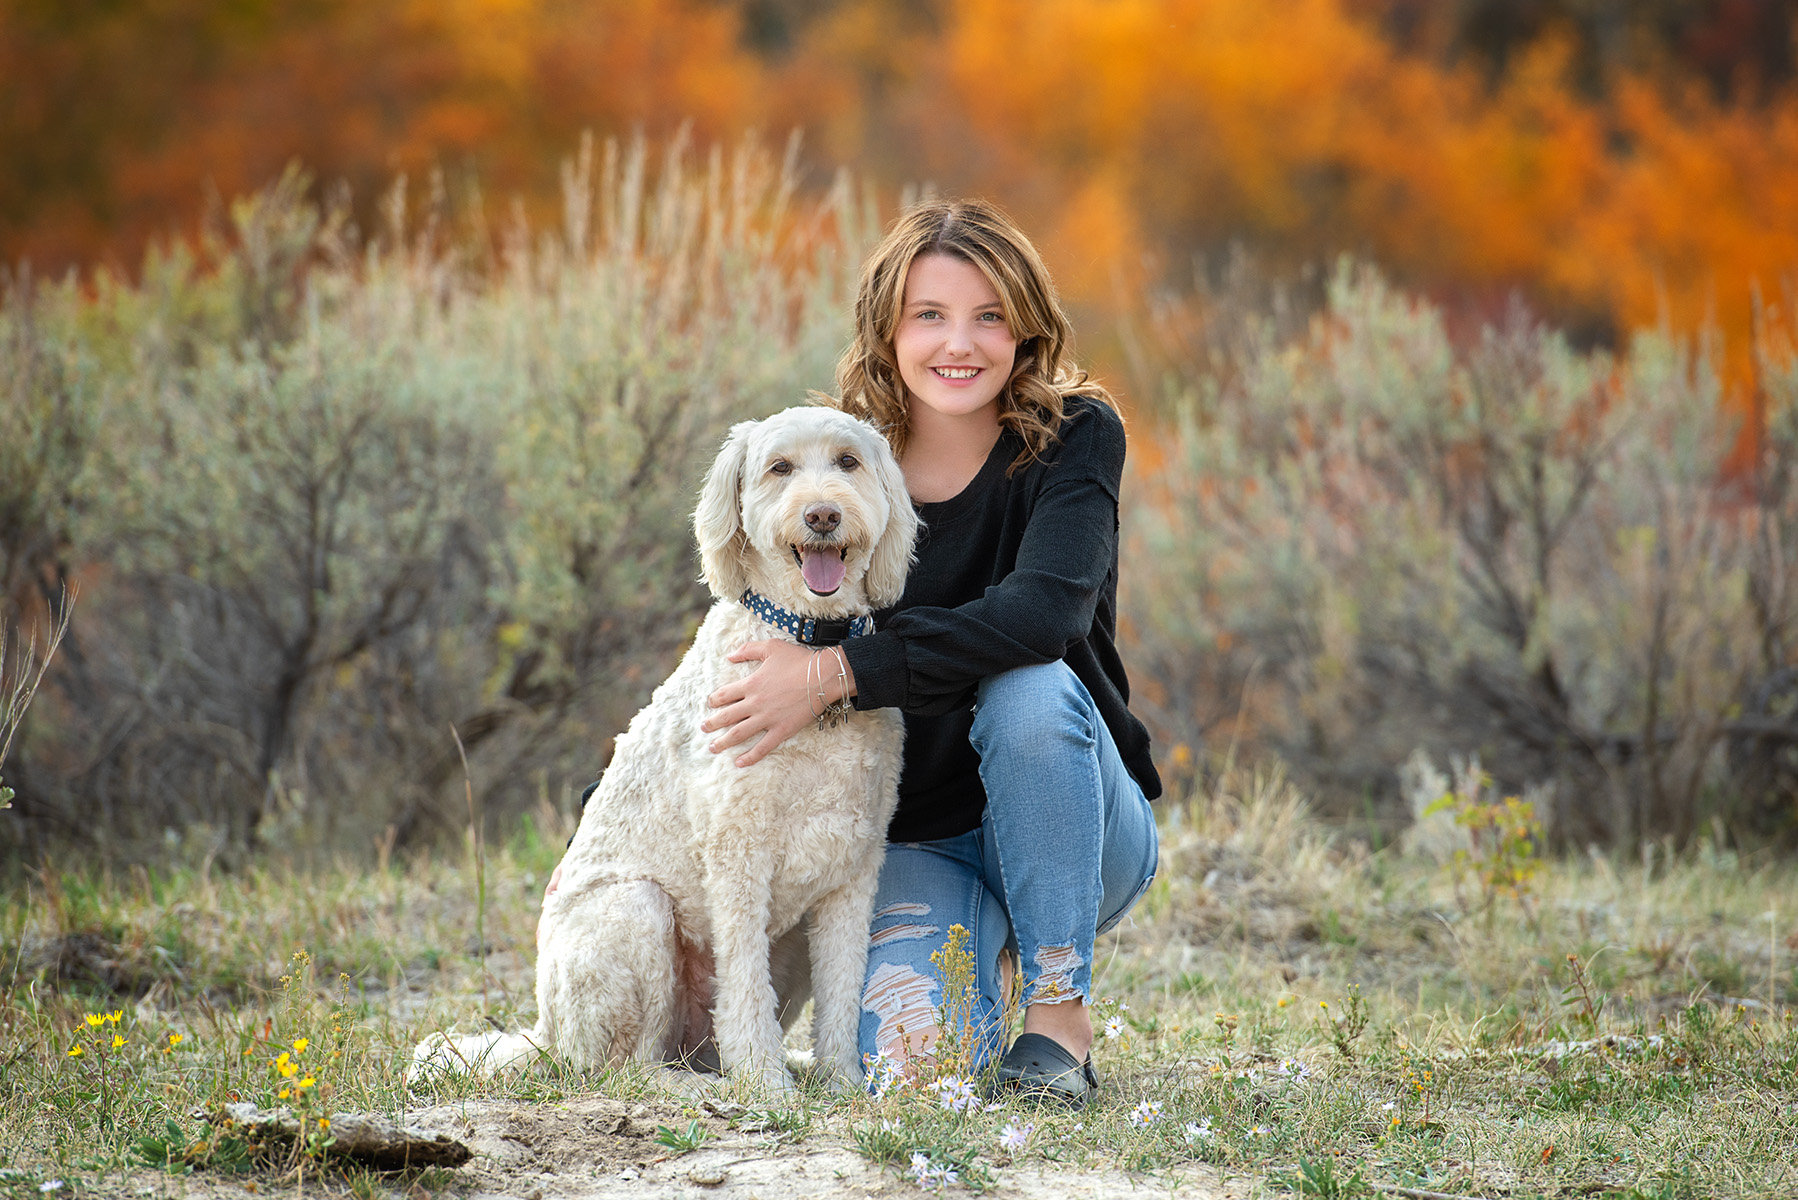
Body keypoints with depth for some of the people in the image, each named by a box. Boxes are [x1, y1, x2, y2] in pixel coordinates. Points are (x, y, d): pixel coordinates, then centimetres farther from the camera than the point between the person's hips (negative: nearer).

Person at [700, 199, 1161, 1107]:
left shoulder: (1075, 437, -11)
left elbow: (1047, 610, -31)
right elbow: (738, 661, 6)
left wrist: (838, 674, -33)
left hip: (1079, 827, -1)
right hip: (916, 846, 1)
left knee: (1031, 689, -34)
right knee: (911, 1059, -27)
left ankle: (1061, 1017, -18)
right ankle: (987, 952, 11)